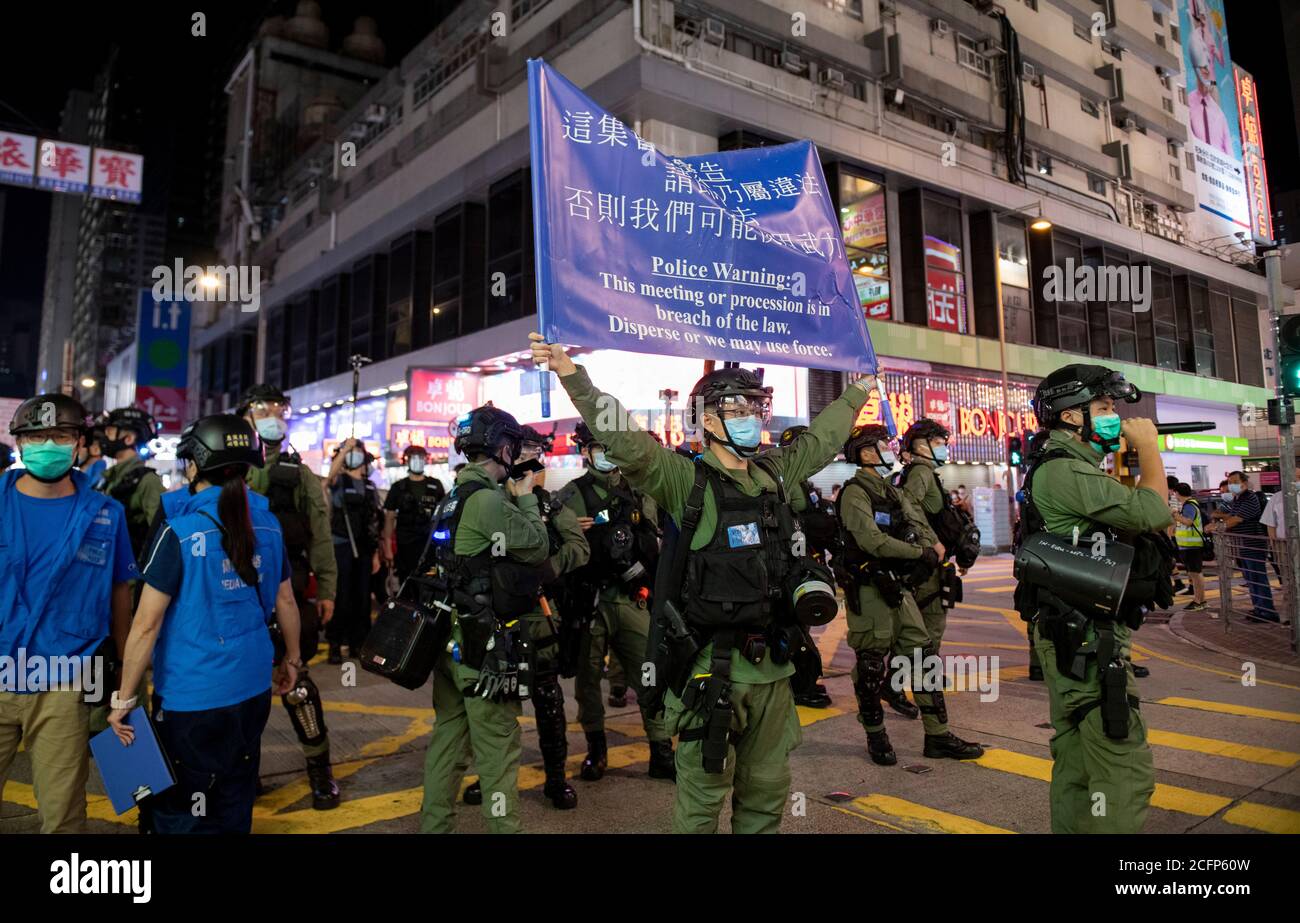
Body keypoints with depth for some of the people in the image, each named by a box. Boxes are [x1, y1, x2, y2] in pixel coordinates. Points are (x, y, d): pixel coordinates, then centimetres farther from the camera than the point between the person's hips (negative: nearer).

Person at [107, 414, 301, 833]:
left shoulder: (179, 533, -15)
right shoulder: (268, 526, 0)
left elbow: (146, 624, -15)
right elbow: (285, 602, 10)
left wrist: (124, 697, -6)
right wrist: (292, 659, 22)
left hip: (192, 696, -5)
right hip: (252, 689, 6)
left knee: (179, 813, 10)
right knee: (235, 806, 21)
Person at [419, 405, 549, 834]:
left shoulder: (454, 497, 11)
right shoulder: (488, 498, -18)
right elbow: (538, 547, -15)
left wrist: (513, 498, 11)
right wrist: (527, 498, -2)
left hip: (452, 635, 9)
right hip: (484, 642, -9)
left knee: (448, 736, 17)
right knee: (497, 745, 1)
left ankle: (434, 823, 28)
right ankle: (502, 825, 10)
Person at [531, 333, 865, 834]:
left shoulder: (775, 472, 9)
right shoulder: (687, 480, -10)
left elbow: (821, 438, 27)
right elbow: (625, 440, -22)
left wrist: (857, 393, 39)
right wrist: (572, 374, -32)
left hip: (772, 662, 6)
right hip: (711, 665, -6)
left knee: (768, 789, 20)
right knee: (703, 793, 7)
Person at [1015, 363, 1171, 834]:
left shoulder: (1073, 469, 18)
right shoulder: (1063, 470, -16)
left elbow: (1133, 517, 21)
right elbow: (1152, 513, -20)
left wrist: (1141, 452, 14)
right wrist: (1148, 447, -6)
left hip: (1076, 638, 11)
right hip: (1088, 640, -11)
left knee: (1077, 763, 16)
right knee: (1126, 774, -7)